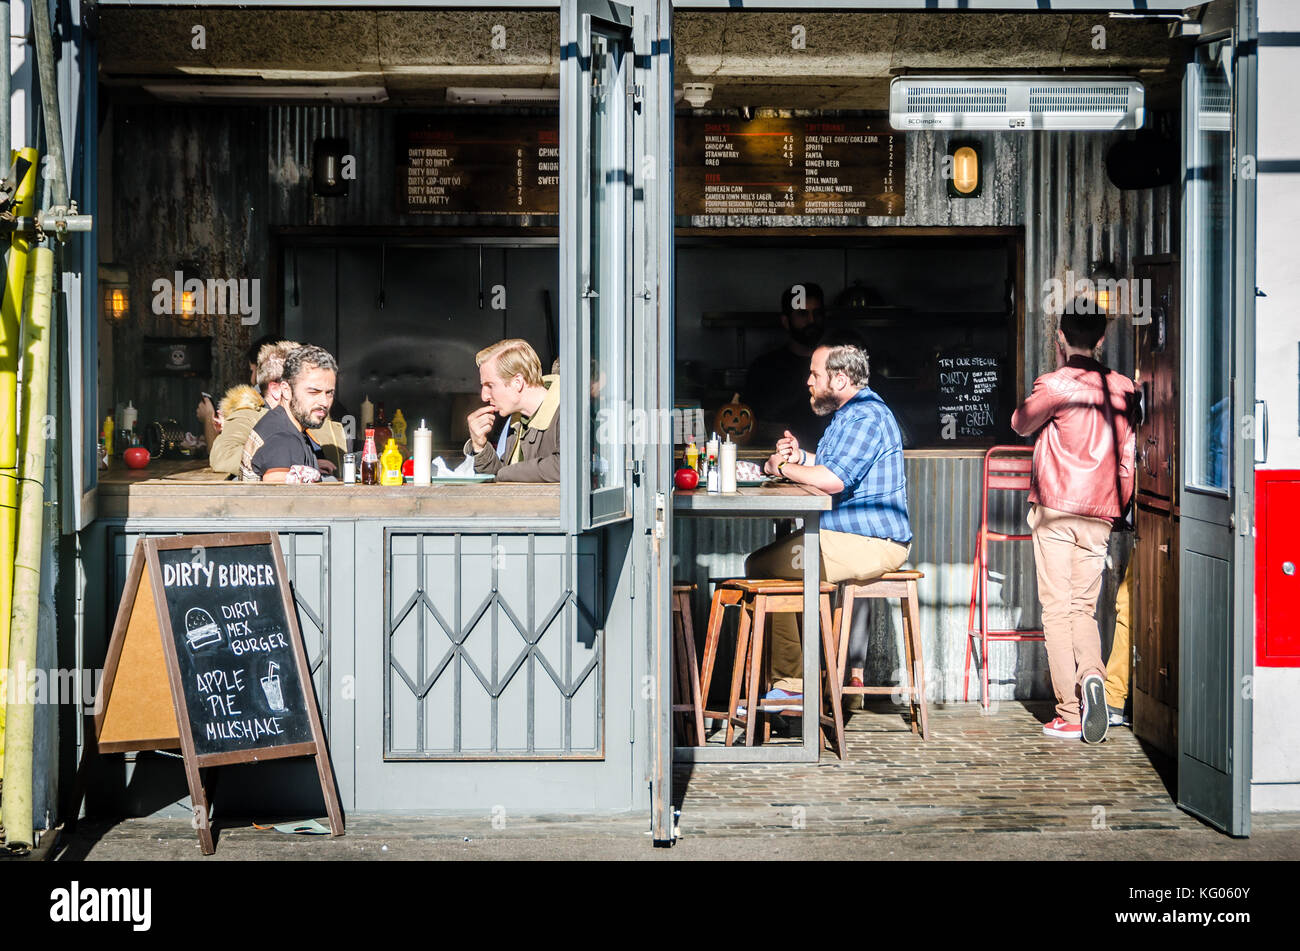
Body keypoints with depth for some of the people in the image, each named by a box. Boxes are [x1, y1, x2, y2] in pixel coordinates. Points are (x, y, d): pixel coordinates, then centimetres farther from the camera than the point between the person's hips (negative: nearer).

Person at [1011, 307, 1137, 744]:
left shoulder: (1054, 384, -7)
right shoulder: (1121, 388, 7)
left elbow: (1020, 424, 11)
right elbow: (1127, 457, 12)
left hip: (1055, 510, -4)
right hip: (1100, 515, 4)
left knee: (1057, 609, 0)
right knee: (1084, 608, 12)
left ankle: (1069, 714, -3)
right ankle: (1092, 675, -16)